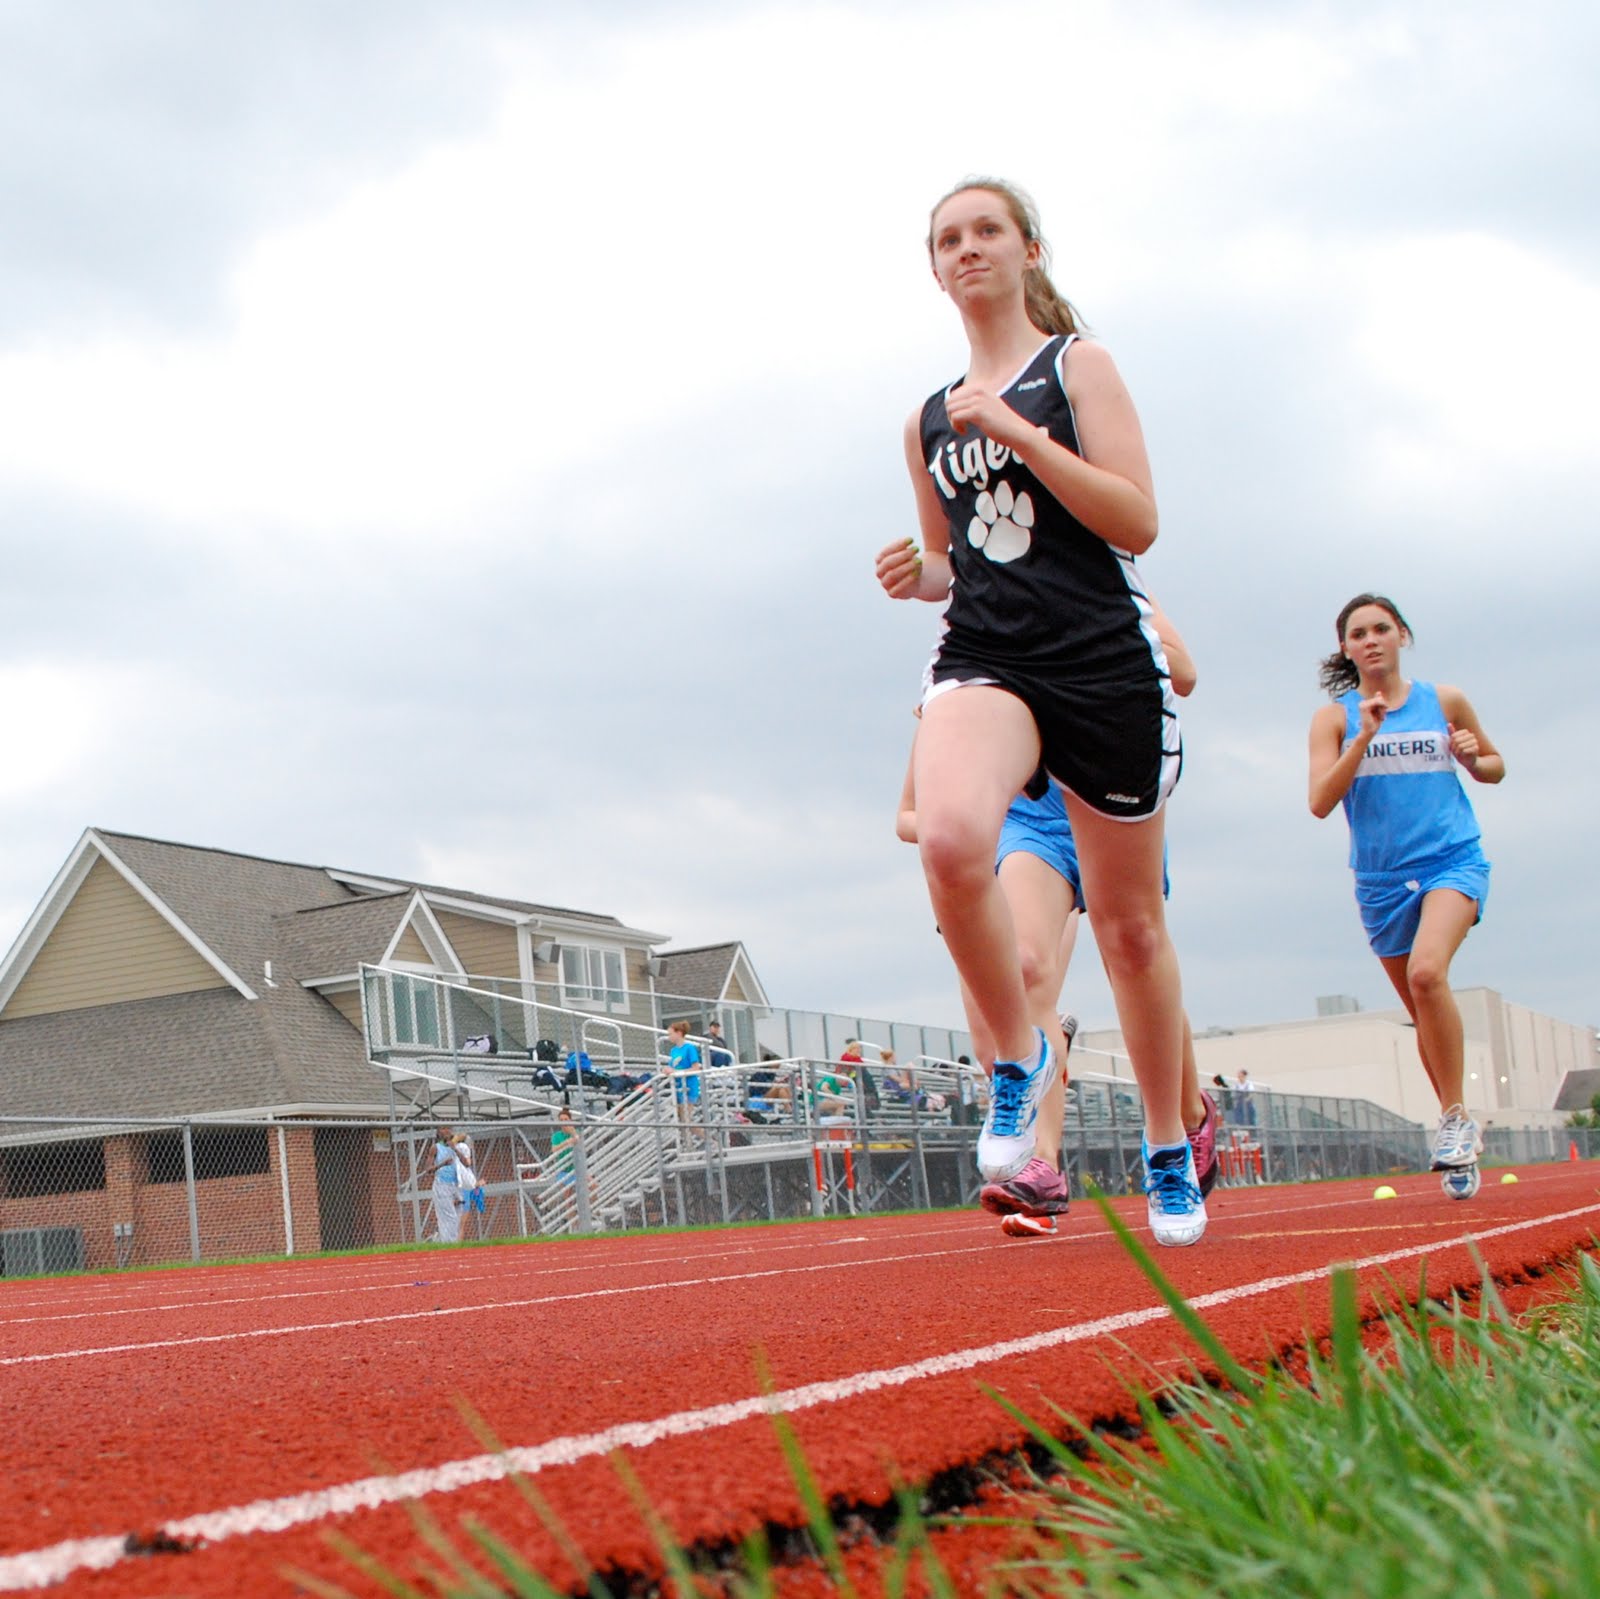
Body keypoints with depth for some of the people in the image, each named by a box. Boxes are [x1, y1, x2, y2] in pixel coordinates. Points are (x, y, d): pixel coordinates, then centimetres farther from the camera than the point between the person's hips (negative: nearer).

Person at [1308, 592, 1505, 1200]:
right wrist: (1365, 737, -18)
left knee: (1427, 972, -28)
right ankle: (1461, 1131, 26)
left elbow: (1495, 766, 18)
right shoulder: (1335, 717, 3)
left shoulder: (1445, 701, 6)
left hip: (1453, 860, -2)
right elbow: (1320, 802, -8)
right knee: (1423, 1013, 9)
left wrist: (1472, 758, -5)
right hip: (1382, 879, 2)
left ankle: (1455, 1118, -17)